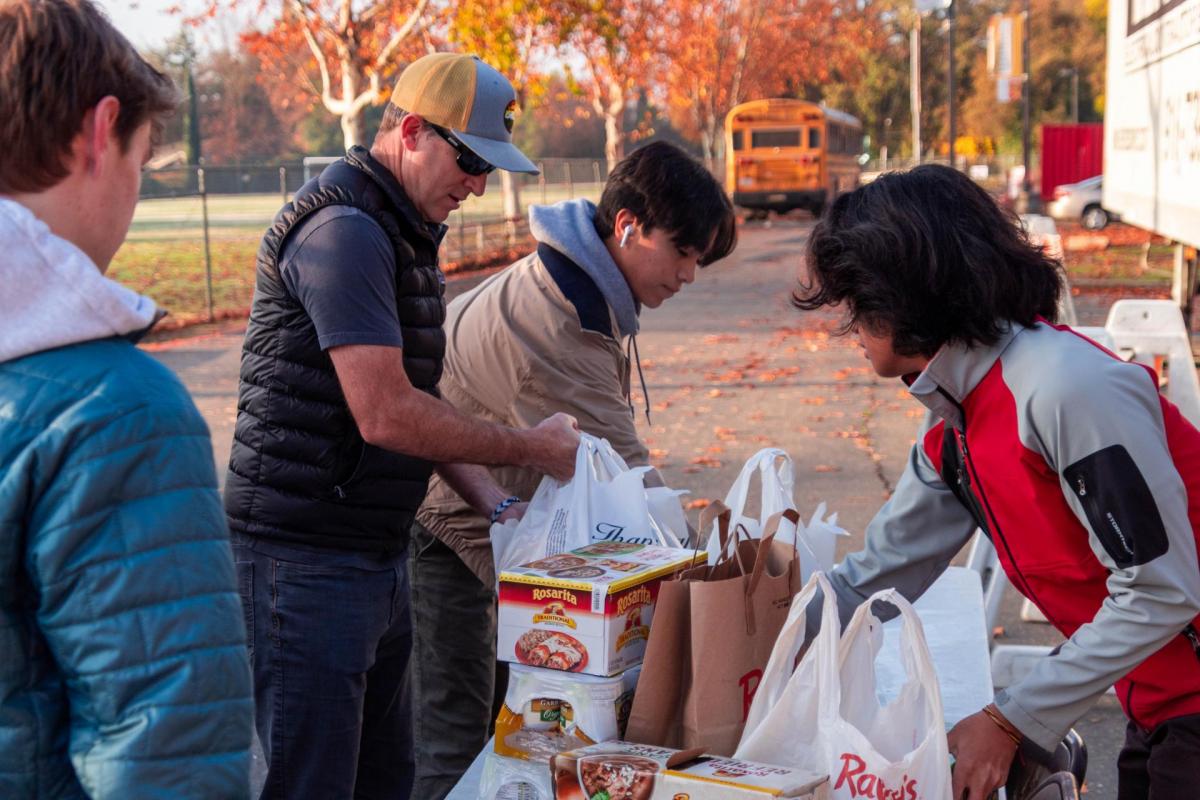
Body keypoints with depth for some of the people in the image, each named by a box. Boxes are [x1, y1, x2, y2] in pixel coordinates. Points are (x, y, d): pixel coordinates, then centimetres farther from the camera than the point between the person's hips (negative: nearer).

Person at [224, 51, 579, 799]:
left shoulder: (406, 234, 15)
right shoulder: (343, 230, -17)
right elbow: (384, 415, -24)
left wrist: (497, 502, 5)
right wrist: (531, 448, -12)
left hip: (378, 554, 10)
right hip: (307, 560, -10)